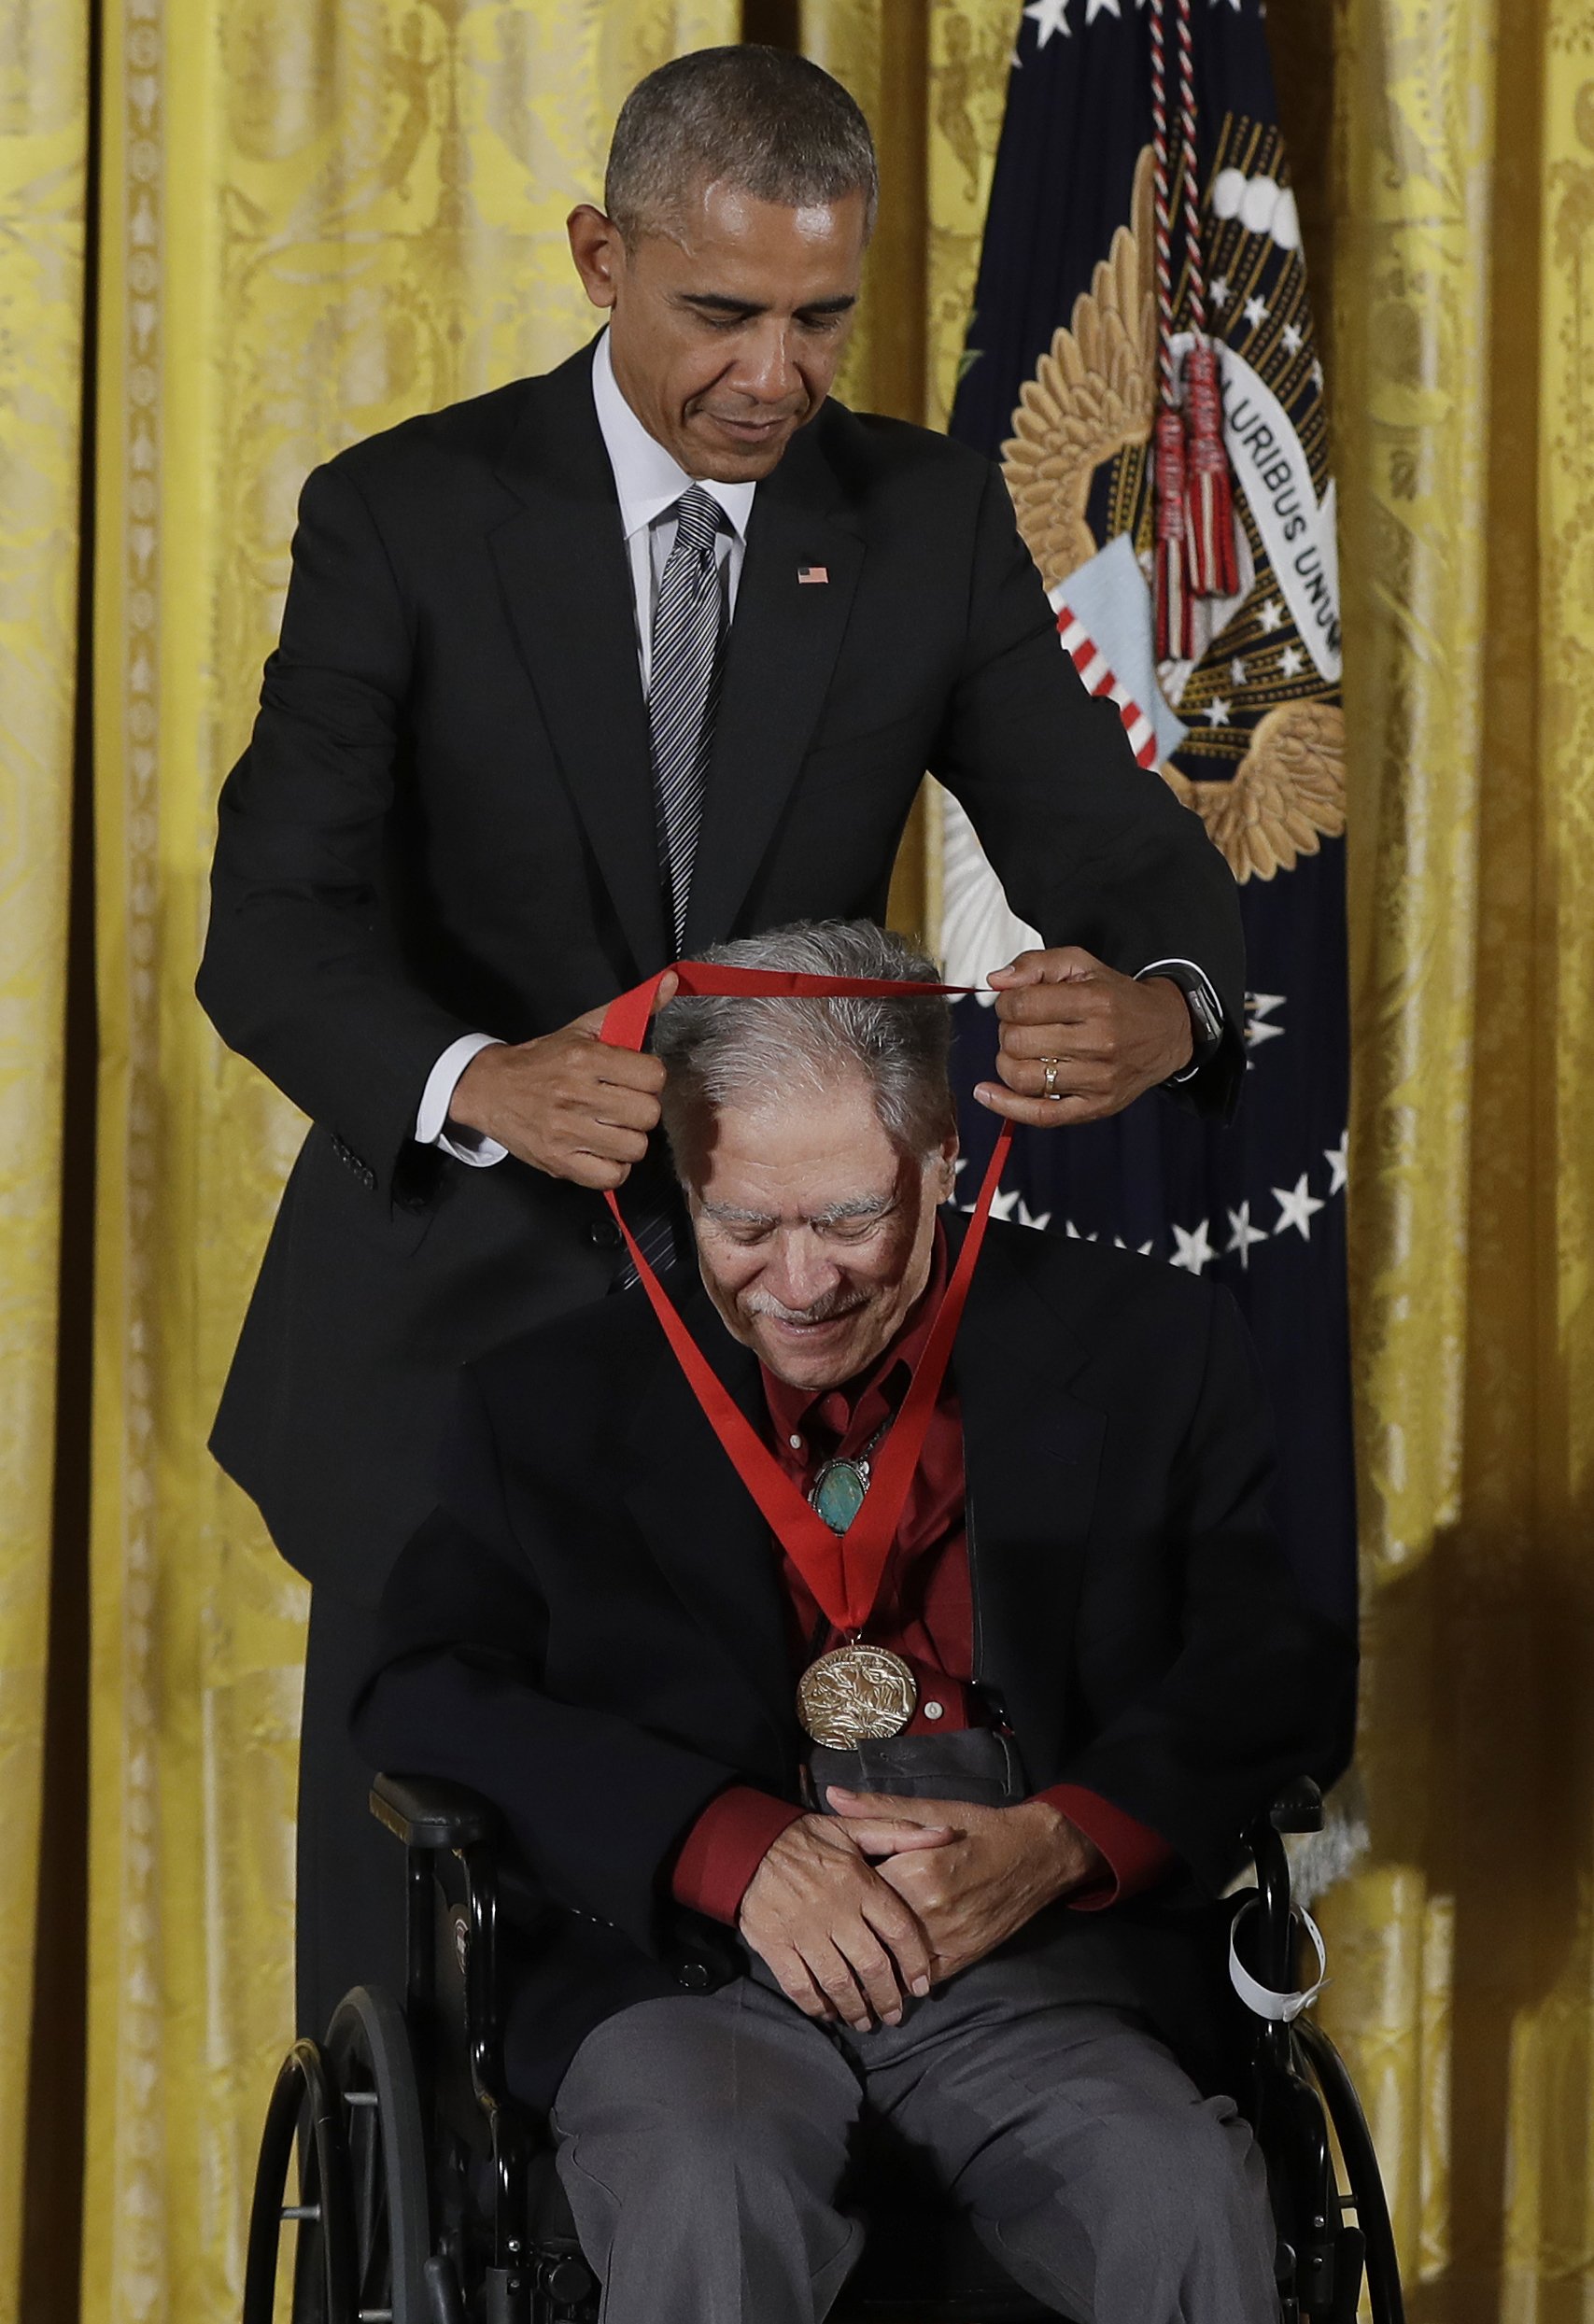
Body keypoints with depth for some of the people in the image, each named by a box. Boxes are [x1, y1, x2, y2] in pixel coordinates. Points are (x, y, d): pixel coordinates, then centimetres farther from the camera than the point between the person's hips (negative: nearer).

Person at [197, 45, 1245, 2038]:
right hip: (463, 1302, -2)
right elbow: (275, 932, -15)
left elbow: (1114, 846, -5)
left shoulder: (928, 519, 0)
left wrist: (1161, 1007, -31)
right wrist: (481, 1088, -37)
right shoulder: (407, 516, -8)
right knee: (406, 1934, 3)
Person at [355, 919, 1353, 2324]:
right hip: (694, 1974, 0)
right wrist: (737, 1848, -13)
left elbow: (1284, 1670, 6)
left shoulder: (1147, 1352, 11)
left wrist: (1055, 1844, -13)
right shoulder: (560, 1403, 12)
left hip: (1046, 1968, 0)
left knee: (1189, 2210, -32)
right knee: (705, 2209, -35)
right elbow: (425, 1695, 2)